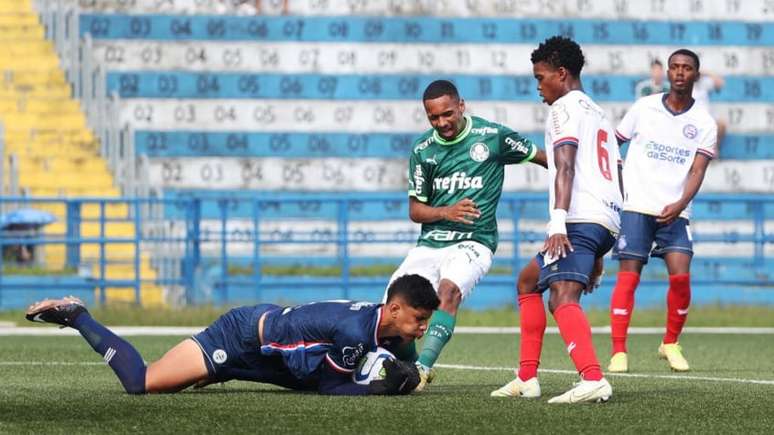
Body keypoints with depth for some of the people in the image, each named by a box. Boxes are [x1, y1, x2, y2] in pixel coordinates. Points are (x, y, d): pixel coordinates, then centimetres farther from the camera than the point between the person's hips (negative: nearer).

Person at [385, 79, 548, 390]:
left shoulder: (493, 136, -3)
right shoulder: (422, 149, 6)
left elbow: (544, 159, 10)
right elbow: (415, 210, 8)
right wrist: (446, 213, -11)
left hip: (473, 242, -4)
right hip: (429, 244, 4)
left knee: (448, 290, -32)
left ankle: (422, 367, -40)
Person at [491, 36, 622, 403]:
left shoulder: (565, 108, 0)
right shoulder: (599, 114, 29)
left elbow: (566, 167, -15)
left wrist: (558, 222, -25)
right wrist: (597, 254, 32)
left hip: (580, 220, -10)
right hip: (607, 221, 10)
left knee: (563, 299, -24)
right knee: (529, 281, 23)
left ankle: (592, 379, -44)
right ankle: (527, 379, 20)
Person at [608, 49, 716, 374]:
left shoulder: (704, 123, 3)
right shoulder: (644, 108, 4)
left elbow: (697, 171, -6)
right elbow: (612, 143, 15)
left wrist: (680, 204, -21)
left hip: (674, 212, 1)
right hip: (636, 205, 0)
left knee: (680, 276, -12)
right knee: (628, 276, -7)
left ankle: (670, 343, 9)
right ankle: (618, 352, -4)